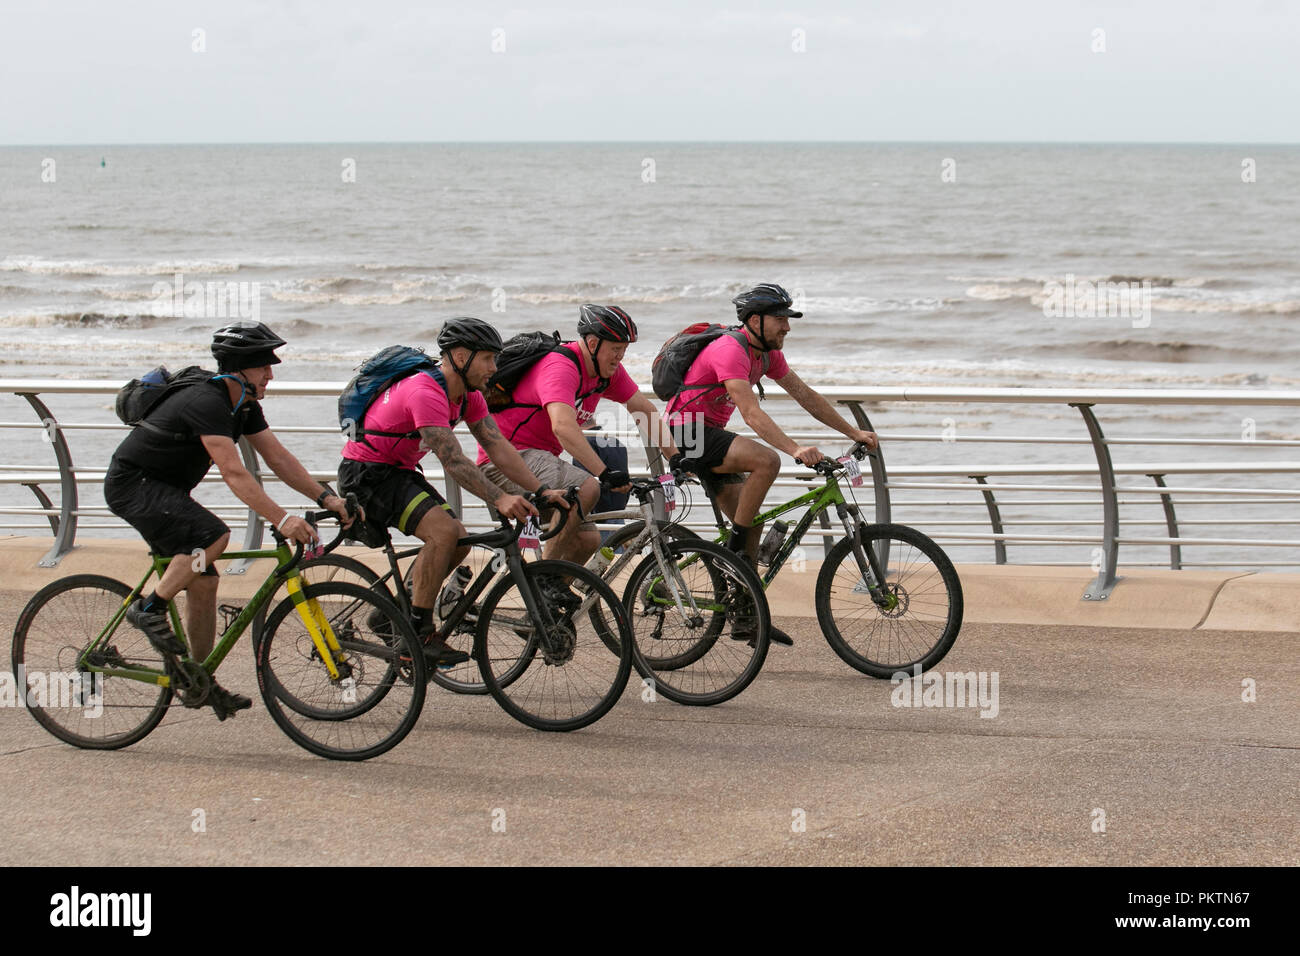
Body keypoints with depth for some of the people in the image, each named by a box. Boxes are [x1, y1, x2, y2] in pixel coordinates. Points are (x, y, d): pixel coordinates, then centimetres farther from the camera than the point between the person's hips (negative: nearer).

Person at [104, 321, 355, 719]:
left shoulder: (244, 406, 4)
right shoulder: (206, 402, -26)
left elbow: (278, 457, 3)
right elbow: (234, 474, -34)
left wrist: (325, 497, -9)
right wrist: (281, 519, -41)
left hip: (162, 490, 10)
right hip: (132, 483, -10)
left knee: (203, 581, 5)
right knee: (213, 535, -28)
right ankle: (149, 608, -14)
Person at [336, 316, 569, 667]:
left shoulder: (468, 395, 1)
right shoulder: (426, 393, -28)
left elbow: (497, 445, -3)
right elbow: (453, 460, -35)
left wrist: (541, 490, -13)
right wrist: (500, 499, -45)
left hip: (399, 471, 10)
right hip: (366, 473, -10)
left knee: (459, 542, 4)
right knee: (444, 531, -25)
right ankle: (419, 634, -18)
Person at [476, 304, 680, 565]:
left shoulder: (609, 370, 3)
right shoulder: (560, 367, -25)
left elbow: (644, 411, 10)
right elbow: (563, 426, -39)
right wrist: (605, 473, -45)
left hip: (540, 458, 10)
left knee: (587, 540, 3)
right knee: (587, 489, -30)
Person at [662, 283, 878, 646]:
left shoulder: (767, 353, 6)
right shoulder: (731, 351, -24)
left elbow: (805, 395, 10)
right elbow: (751, 413, -34)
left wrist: (854, 432, 6)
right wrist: (796, 449, -44)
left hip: (710, 435, 10)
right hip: (685, 434, -10)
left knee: (751, 519, 4)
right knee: (767, 460, -29)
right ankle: (733, 549, -17)